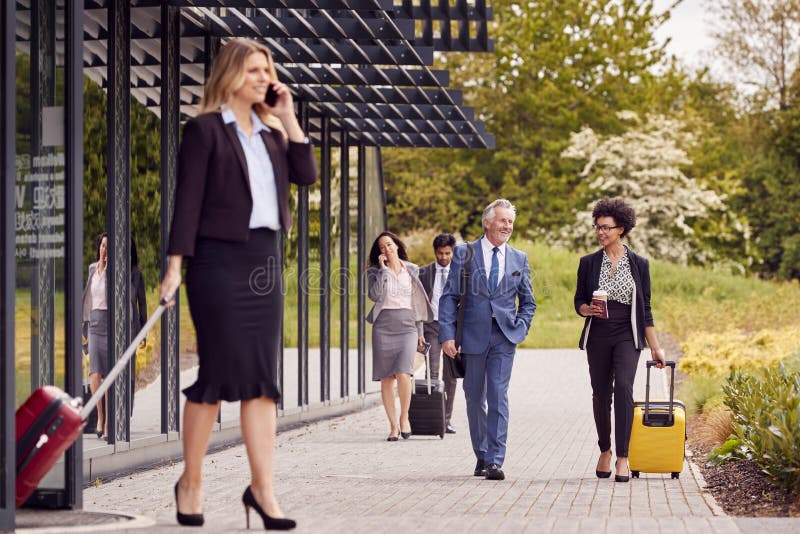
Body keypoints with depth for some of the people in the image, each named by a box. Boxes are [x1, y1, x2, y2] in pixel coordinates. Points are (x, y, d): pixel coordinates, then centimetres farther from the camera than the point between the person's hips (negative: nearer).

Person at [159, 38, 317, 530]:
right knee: (220, 369, -5)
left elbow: (307, 175, 5)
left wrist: (289, 120, 3)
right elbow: (188, 198, -7)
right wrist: (176, 264, -13)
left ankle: (262, 488, 3)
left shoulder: (271, 131, 17)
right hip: (220, 258, -6)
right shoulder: (205, 129, -1)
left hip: (266, 258, 6)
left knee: (263, 374, 2)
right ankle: (191, 482, 9)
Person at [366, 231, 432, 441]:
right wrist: (383, 268, -9)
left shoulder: (411, 270, 13)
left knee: (403, 374, -18)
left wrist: (420, 331, 16)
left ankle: (404, 416, 1)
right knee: (386, 379, -2)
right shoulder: (375, 271, 7)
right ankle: (393, 425, 5)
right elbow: (374, 294, -13)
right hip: (383, 327, 0)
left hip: (407, 327, 0)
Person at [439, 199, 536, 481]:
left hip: (504, 338, 0)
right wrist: (447, 334, -10)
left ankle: (495, 461, -12)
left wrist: (520, 330, 0)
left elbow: (528, 302, 16)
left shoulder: (520, 259, 10)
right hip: (473, 336, 0)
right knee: (475, 398, 9)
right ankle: (481, 455, 23)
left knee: (498, 397, -10)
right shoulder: (464, 254, 3)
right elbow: (449, 297, 0)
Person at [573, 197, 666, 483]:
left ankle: (622, 457, -20)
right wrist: (587, 309, -15)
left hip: (627, 336, -2)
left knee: (623, 387, -21)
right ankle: (605, 451, 27)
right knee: (601, 393, 7)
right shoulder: (588, 263, 6)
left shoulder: (639, 264, 3)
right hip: (597, 336, 2)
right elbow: (579, 301, 10)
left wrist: (655, 347, 5)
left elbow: (645, 309, 7)